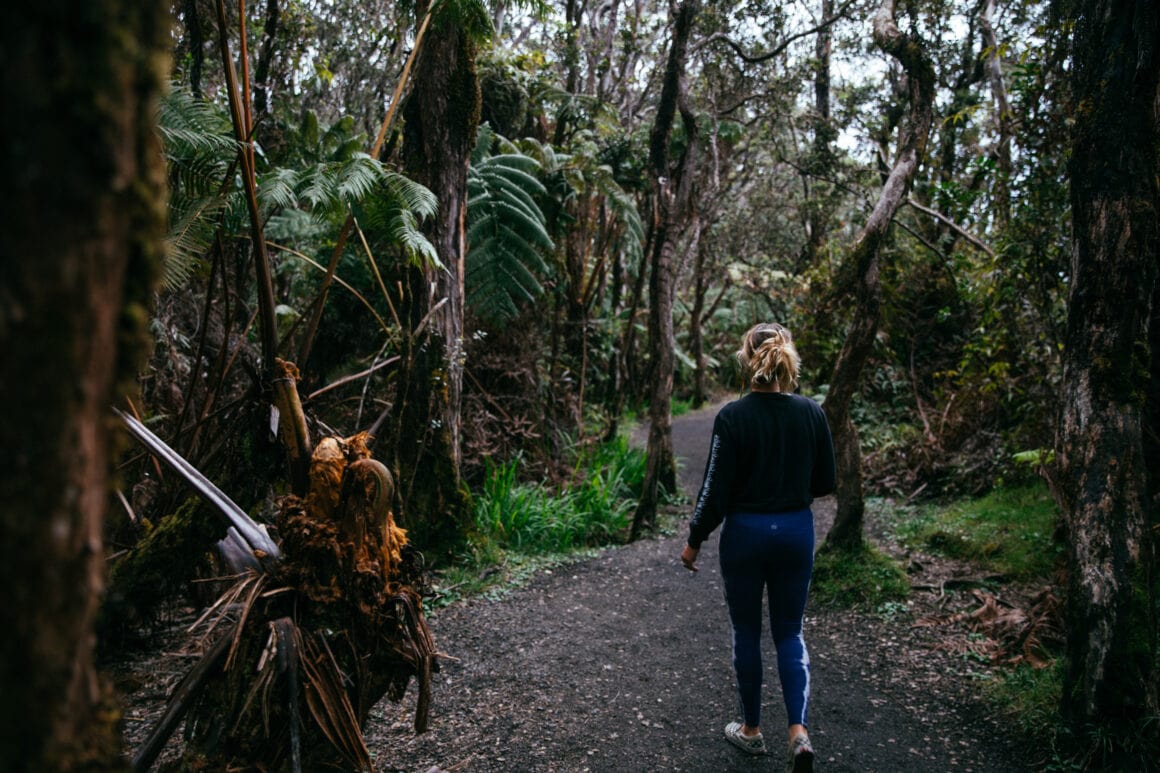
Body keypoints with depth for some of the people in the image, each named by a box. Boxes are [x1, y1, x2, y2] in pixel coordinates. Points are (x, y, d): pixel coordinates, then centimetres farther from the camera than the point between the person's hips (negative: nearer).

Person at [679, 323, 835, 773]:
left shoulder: (733, 417, -16)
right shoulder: (812, 413, -5)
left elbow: (716, 490, -13)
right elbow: (824, 483, 3)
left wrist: (693, 541, -1)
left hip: (746, 533, -3)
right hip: (797, 532, 3)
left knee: (746, 632, 14)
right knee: (789, 632, 15)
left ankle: (751, 730, 28)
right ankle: (799, 732, 1)